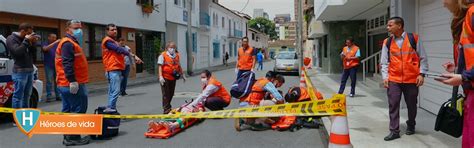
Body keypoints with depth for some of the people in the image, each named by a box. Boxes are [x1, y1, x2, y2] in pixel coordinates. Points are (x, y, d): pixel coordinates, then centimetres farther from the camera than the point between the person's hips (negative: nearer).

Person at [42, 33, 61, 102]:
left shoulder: (57, 45, 11)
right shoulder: (45, 44, 1)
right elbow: (46, 48, -23)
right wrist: (55, 42, -30)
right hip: (48, 66, -3)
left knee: (57, 81, 5)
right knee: (49, 82, -4)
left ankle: (58, 96, 10)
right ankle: (48, 96, 0)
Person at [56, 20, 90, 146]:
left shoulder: (71, 43, 22)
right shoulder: (68, 43, -13)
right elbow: (67, 64, -22)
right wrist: (73, 81, -26)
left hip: (67, 85, 11)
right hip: (72, 84, -11)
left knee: (68, 111, 13)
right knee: (78, 110, -6)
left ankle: (68, 137, 20)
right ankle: (73, 137, -2)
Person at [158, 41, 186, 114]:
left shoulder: (177, 56, 10)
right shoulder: (163, 55, -6)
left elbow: (179, 66, 20)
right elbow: (160, 66, -9)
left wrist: (182, 75, 23)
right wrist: (160, 76, -18)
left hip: (173, 78, 5)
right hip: (165, 78, -5)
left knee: (171, 93, 13)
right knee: (166, 94, -1)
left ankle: (168, 107, 30)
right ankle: (166, 110, 4)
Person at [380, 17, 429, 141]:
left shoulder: (414, 38, -2)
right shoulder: (387, 42, 4)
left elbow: (423, 58, 2)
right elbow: (384, 62, 6)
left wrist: (421, 74, -4)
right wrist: (385, 76, -4)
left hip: (412, 79, -1)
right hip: (393, 80, 1)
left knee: (412, 105, 12)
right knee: (393, 105, -2)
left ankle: (411, 126, 33)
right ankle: (394, 131, 4)